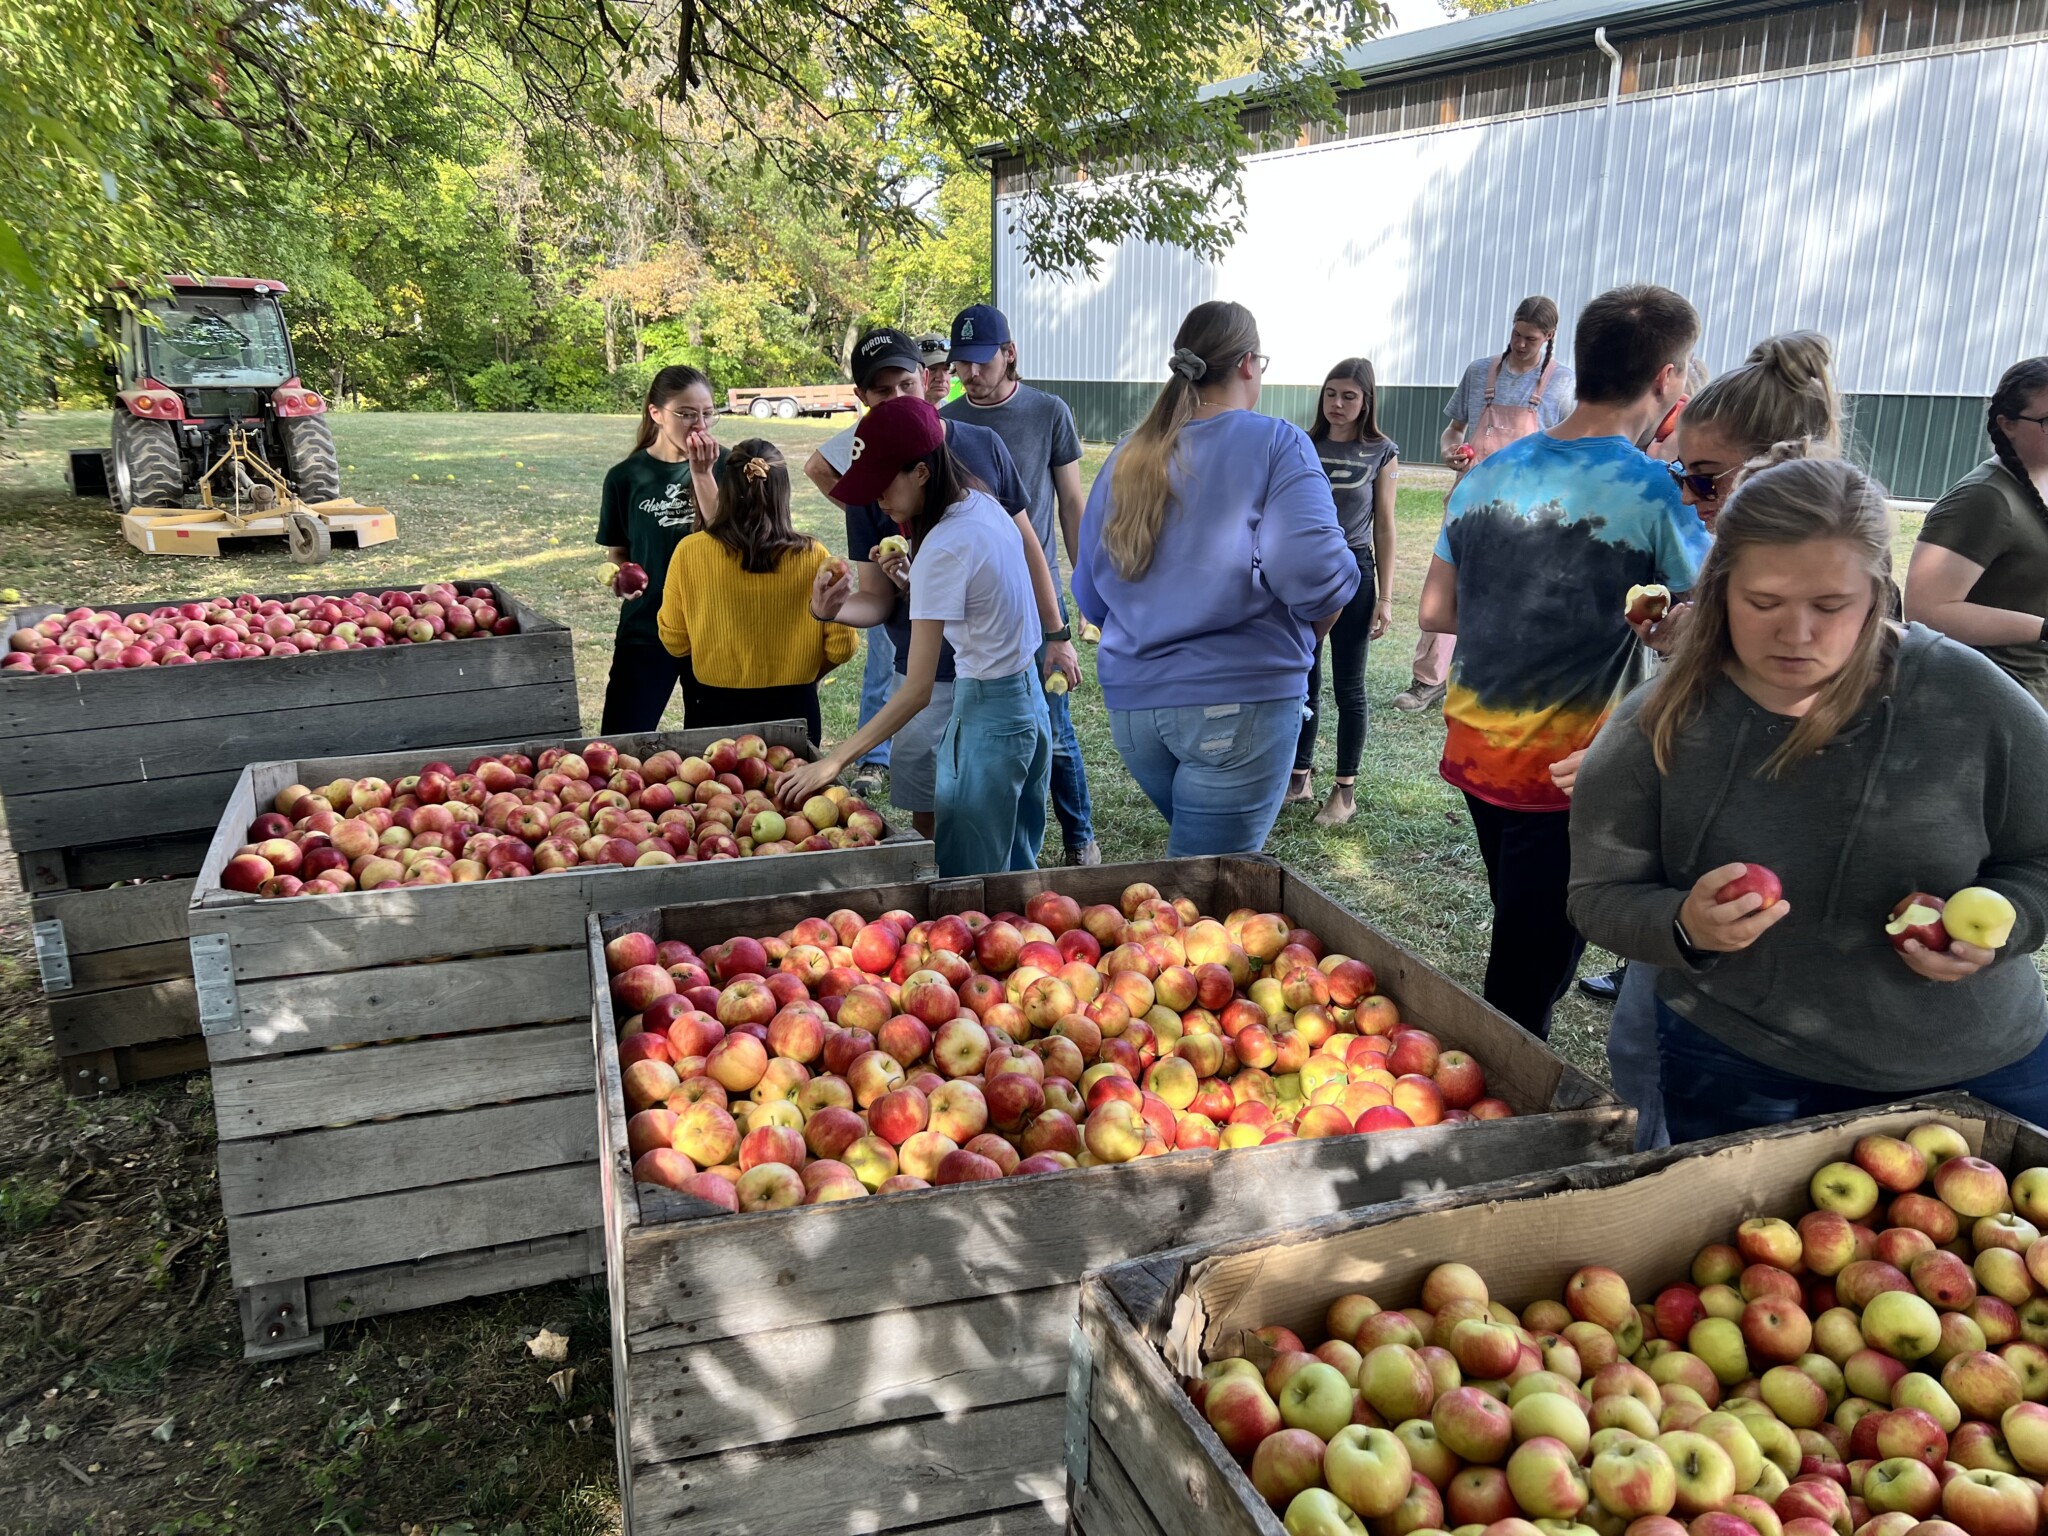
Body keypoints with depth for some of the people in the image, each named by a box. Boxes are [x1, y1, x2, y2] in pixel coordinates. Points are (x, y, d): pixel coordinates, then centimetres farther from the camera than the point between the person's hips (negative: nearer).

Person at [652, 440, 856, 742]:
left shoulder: (690, 553, -11)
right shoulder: (813, 558, -12)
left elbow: (674, 641, -1)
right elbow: (841, 646, -6)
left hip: (716, 709, 0)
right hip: (793, 709, 0)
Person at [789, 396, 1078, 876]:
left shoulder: (942, 550, -22)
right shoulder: (985, 506, 3)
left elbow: (917, 690, -23)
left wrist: (833, 761, -21)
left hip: (986, 717, -9)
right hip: (1031, 702, 9)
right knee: (1017, 870, 20)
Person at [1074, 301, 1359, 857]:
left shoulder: (1128, 456, 11)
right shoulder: (1276, 443, -4)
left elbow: (1089, 593, 12)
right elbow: (1314, 570, -17)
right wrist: (1304, 640, 3)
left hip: (1131, 701, 6)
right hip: (1238, 702, -5)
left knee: (1194, 849, 25)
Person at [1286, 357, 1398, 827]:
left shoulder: (1381, 453, -3)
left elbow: (1384, 527, -1)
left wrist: (1385, 597, -4)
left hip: (1352, 572, -3)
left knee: (1348, 686, 5)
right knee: (1303, 680, 10)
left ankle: (1346, 788, 15)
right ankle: (1300, 775, 23)